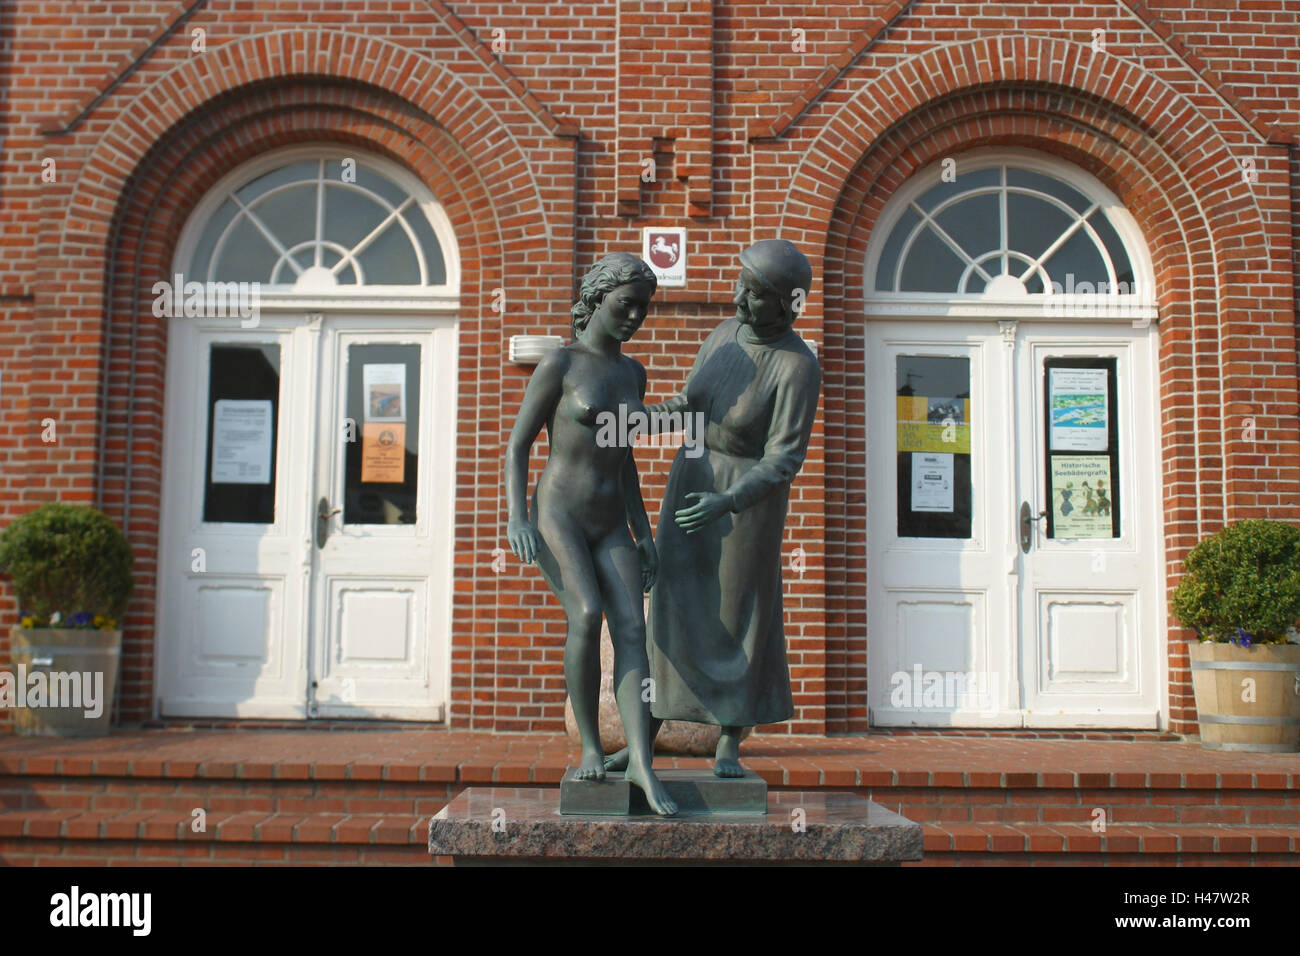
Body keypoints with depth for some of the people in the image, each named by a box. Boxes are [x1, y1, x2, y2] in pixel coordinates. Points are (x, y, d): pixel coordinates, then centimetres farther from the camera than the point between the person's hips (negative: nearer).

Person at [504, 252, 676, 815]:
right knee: (587, 615, -29)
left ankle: (641, 762, -24)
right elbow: (517, 446, -4)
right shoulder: (557, 364, -4)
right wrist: (516, 519, -19)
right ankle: (590, 744, -12)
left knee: (631, 629, -17)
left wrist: (645, 534, 13)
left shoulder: (633, 373, 15)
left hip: (611, 529, 5)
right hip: (556, 519, -5)